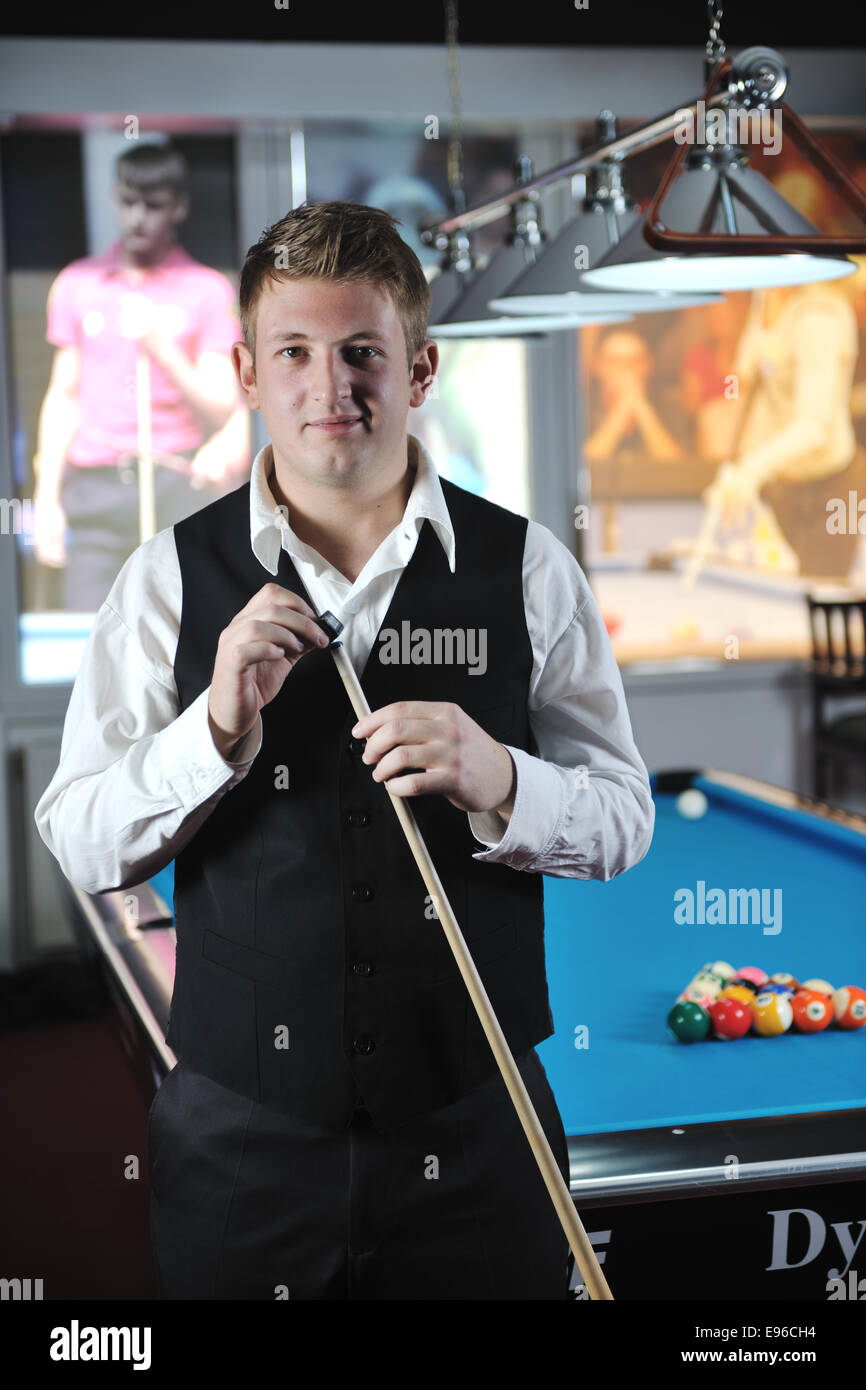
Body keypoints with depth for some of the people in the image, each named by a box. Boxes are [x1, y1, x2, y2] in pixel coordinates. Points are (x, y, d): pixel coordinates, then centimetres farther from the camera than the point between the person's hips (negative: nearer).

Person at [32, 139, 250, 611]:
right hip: (94, 487, 2)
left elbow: (223, 409, 3)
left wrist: (162, 350, -12)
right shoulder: (77, 284, 14)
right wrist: (46, 498, 10)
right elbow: (63, 397, 16)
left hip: (177, 483, -2)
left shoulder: (207, 290, 7)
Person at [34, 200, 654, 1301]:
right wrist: (218, 725, -21)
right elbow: (80, 847, -4)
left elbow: (623, 819, 0)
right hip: (238, 1133, 0)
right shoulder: (172, 577, -3)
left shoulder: (528, 570, -2)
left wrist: (499, 782, -20)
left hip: (475, 1131, 1)